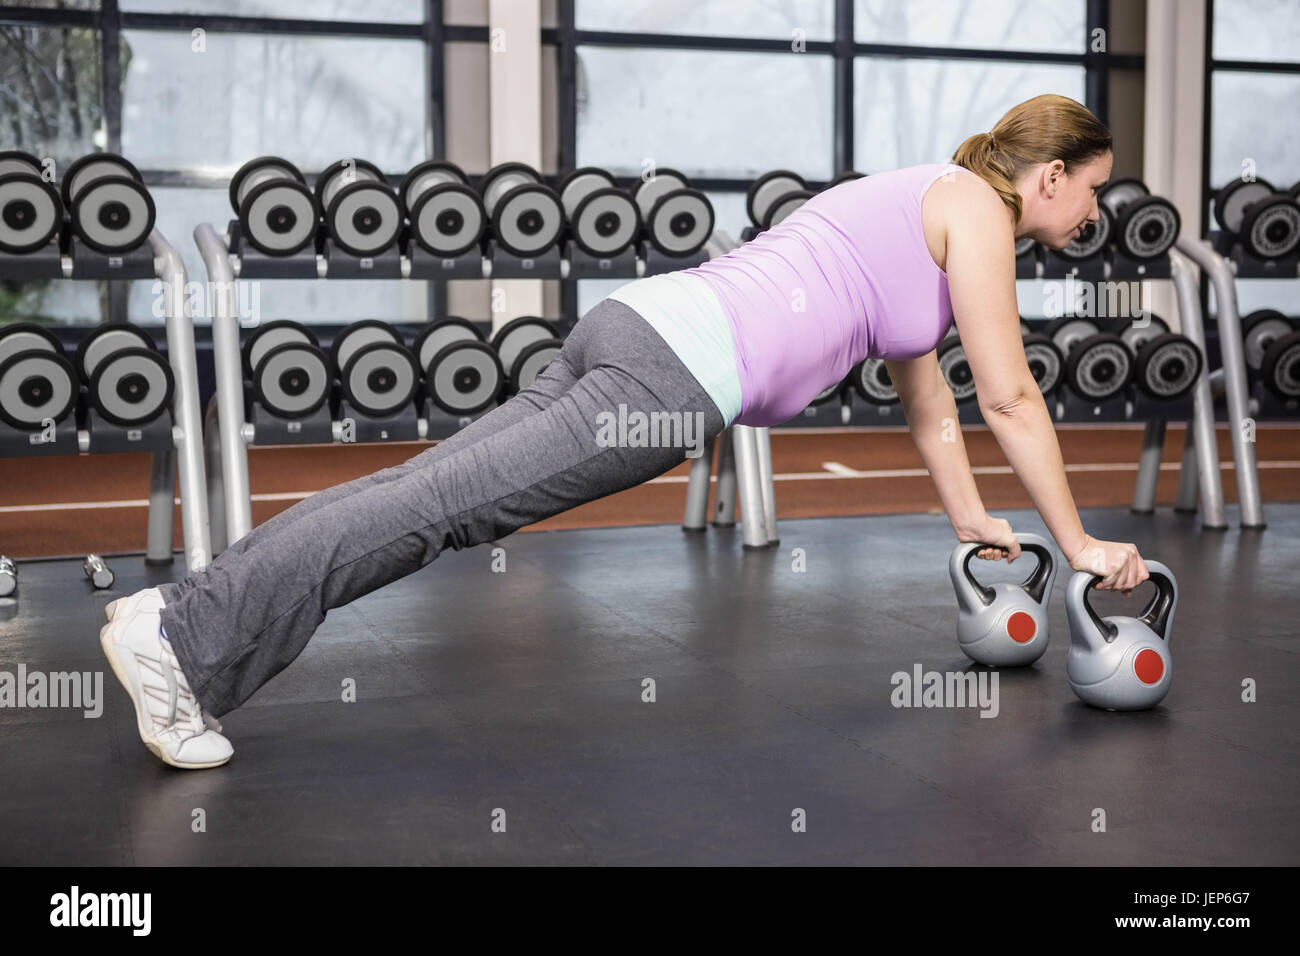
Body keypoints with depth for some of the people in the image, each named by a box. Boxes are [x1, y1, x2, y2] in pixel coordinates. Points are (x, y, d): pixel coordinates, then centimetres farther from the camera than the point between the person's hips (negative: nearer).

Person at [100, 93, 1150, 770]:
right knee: (445, 503, -14)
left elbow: (929, 404, 38)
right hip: (677, 369, -9)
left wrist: (973, 520, 42)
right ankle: (178, 632, -17)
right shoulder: (975, 205, 4)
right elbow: (1010, 398, 2)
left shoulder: (923, 206, 31)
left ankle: (175, 626, -3)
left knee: (435, 490, 0)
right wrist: (1077, 542, 10)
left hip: (642, 323, 9)